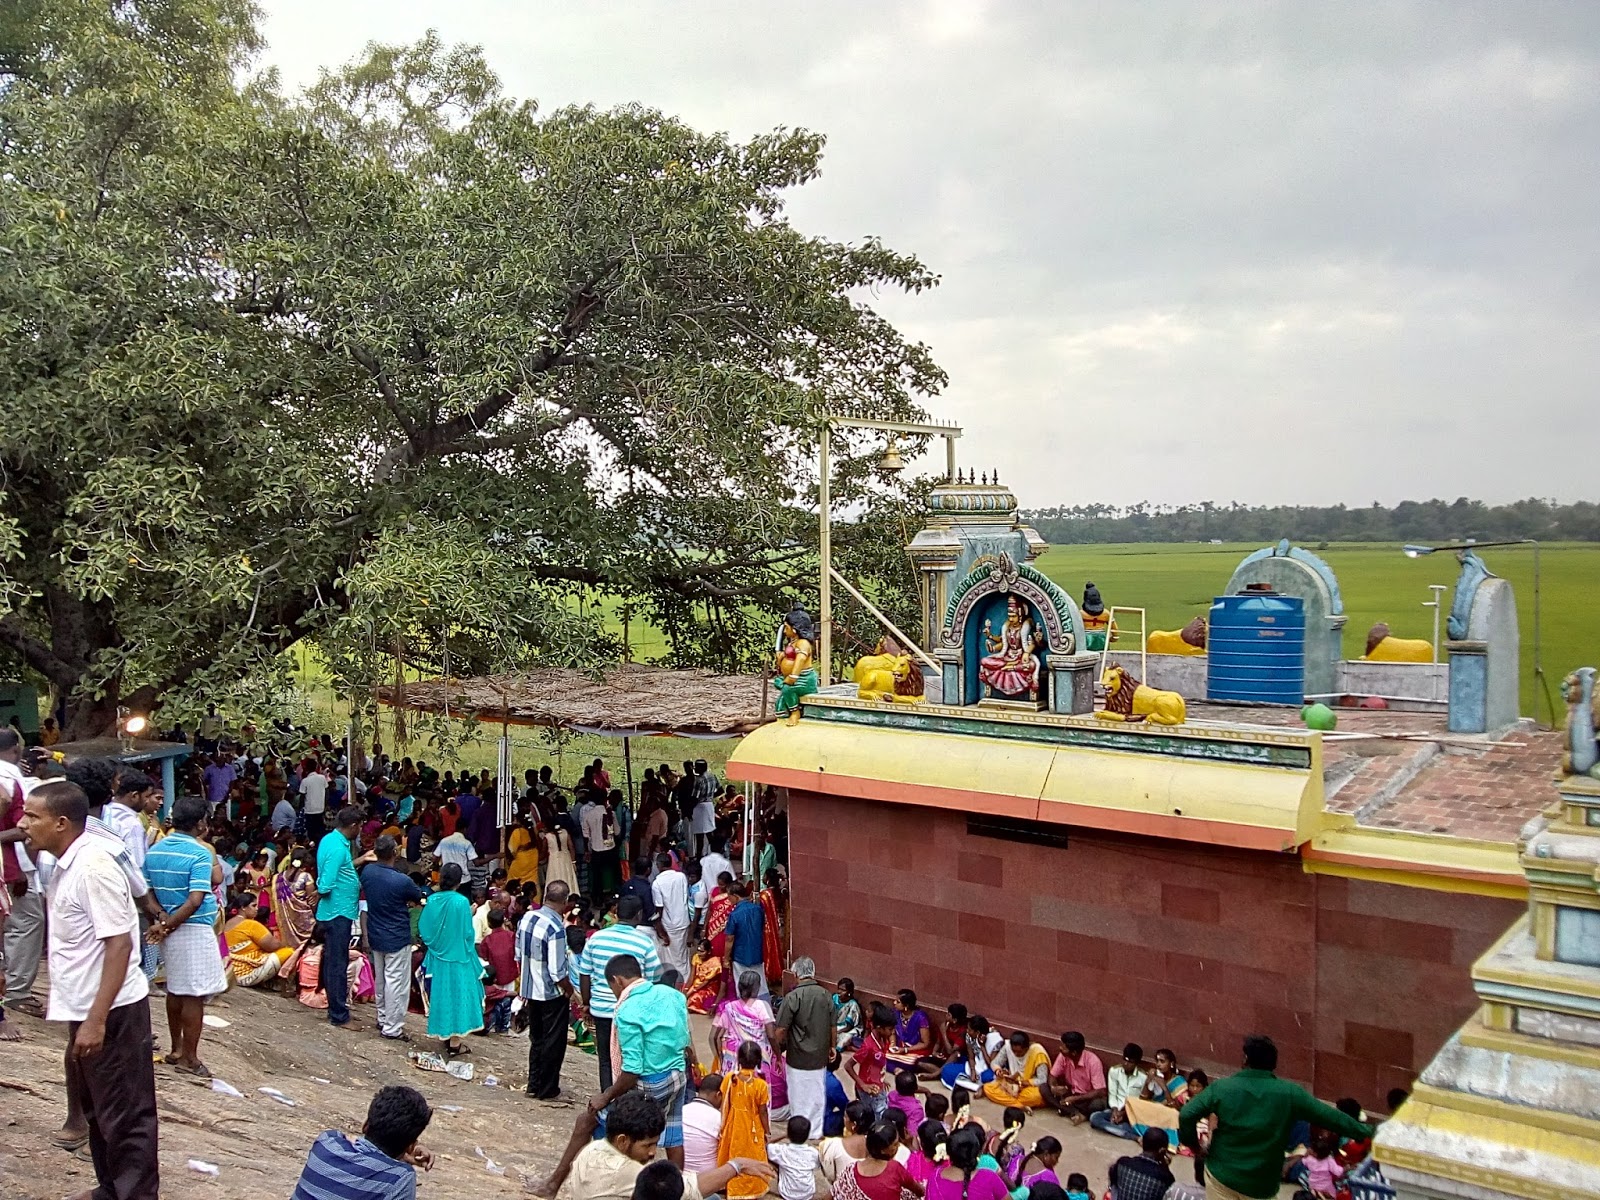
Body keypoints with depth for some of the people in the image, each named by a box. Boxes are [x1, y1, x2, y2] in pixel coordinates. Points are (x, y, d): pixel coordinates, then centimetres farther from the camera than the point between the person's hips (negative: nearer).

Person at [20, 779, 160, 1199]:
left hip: (112, 1012, -10)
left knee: (125, 1114, 1)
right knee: (95, 1106, 22)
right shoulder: (67, 865, 9)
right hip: (85, 1008, 10)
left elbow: (119, 944, -24)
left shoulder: (93, 866, -21)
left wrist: (97, 1020, -25)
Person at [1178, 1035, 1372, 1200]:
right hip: (1262, 1184, 1)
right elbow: (1330, 1117, 0)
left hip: (1222, 1175, -1)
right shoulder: (1290, 1093, -7)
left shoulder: (1222, 1087, -9)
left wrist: (1193, 1144, 4)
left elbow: (1187, 1115, -14)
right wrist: (1367, 1131, 14)